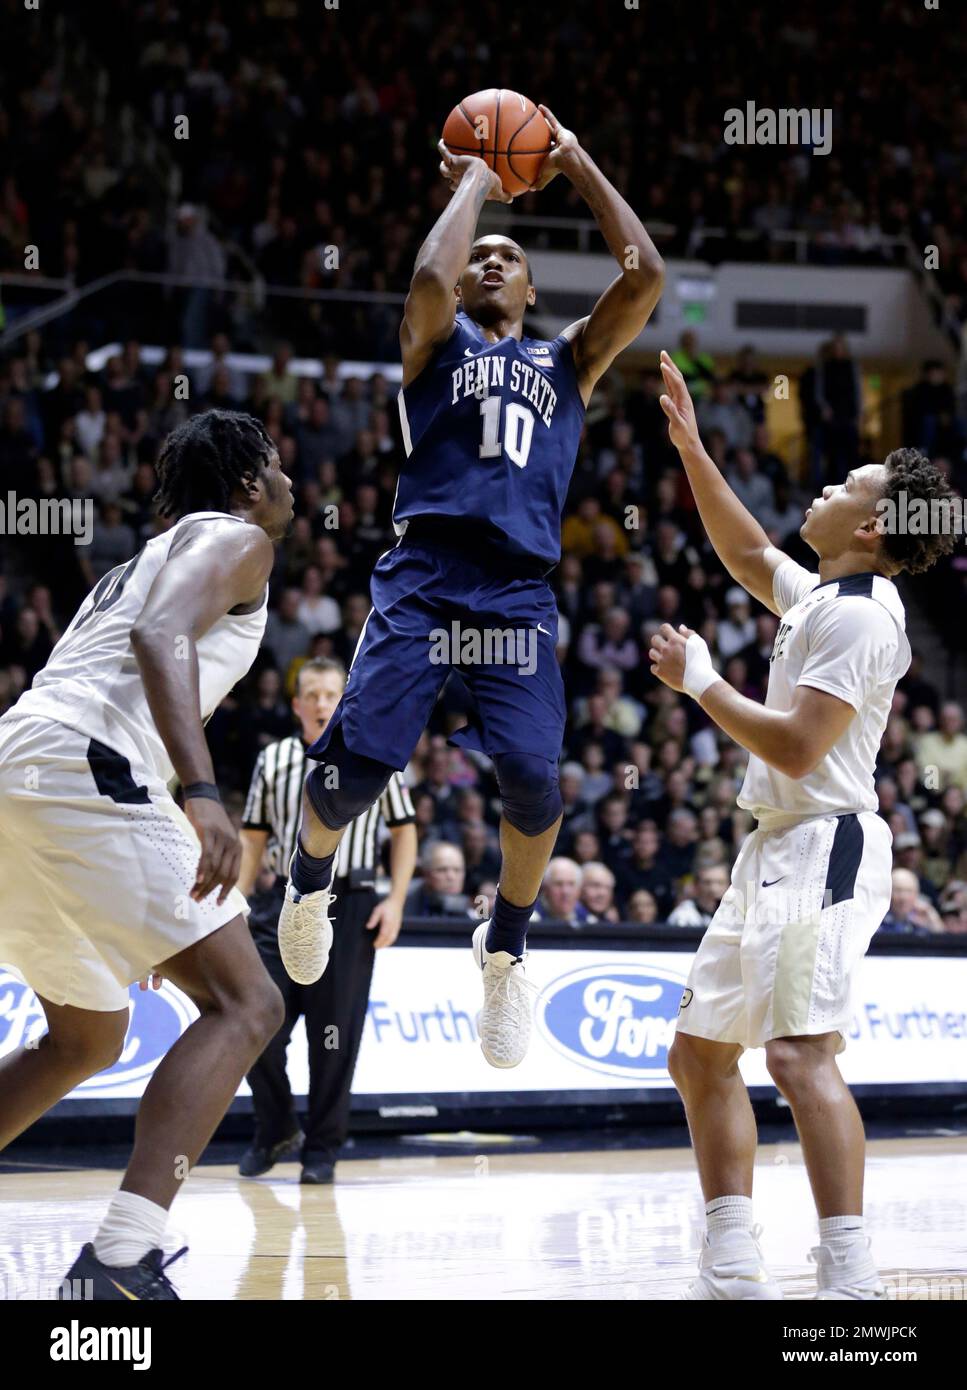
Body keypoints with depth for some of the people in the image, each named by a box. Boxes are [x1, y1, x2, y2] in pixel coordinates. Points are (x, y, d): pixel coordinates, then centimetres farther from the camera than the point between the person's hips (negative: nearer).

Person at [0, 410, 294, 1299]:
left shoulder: (154, 554, 33)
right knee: (245, 1005, -11)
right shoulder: (235, 538, 5)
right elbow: (160, 636, -15)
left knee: (86, 1040, 24)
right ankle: (120, 1265, -27)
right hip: (82, 767, -10)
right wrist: (203, 792, -28)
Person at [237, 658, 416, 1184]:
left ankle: (322, 1149, 11)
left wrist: (395, 899, -2)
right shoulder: (273, 760, 10)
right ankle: (276, 1131, 18)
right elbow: (254, 838, 15)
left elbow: (404, 830, 8)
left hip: (347, 906, -2)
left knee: (334, 1037, -1)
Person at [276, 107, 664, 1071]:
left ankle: (505, 951, 10)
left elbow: (644, 277, 10)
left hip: (519, 592, 2)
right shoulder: (436, 340, 16)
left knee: (533, 777, -17)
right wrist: (471, 188, 8)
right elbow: (430, 280, -8)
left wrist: (576, 166, 15)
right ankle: (309, 877, 21)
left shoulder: (568, 361, 23)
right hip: (422, 577, -2)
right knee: (357, 762, -15)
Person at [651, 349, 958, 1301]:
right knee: (699, 1052, 12)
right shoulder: (817, 593, 16)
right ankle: (732, 1272, 13)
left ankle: (851, 1280, -27)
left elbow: (797, 747, -21)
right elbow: (746, 555, 35)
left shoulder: (858, 615, -14)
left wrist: (702, 683, -9)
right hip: (776, 848, 11)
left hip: (824, 846, -11)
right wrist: (690, 447, 31)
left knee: (799, 1052, -23)